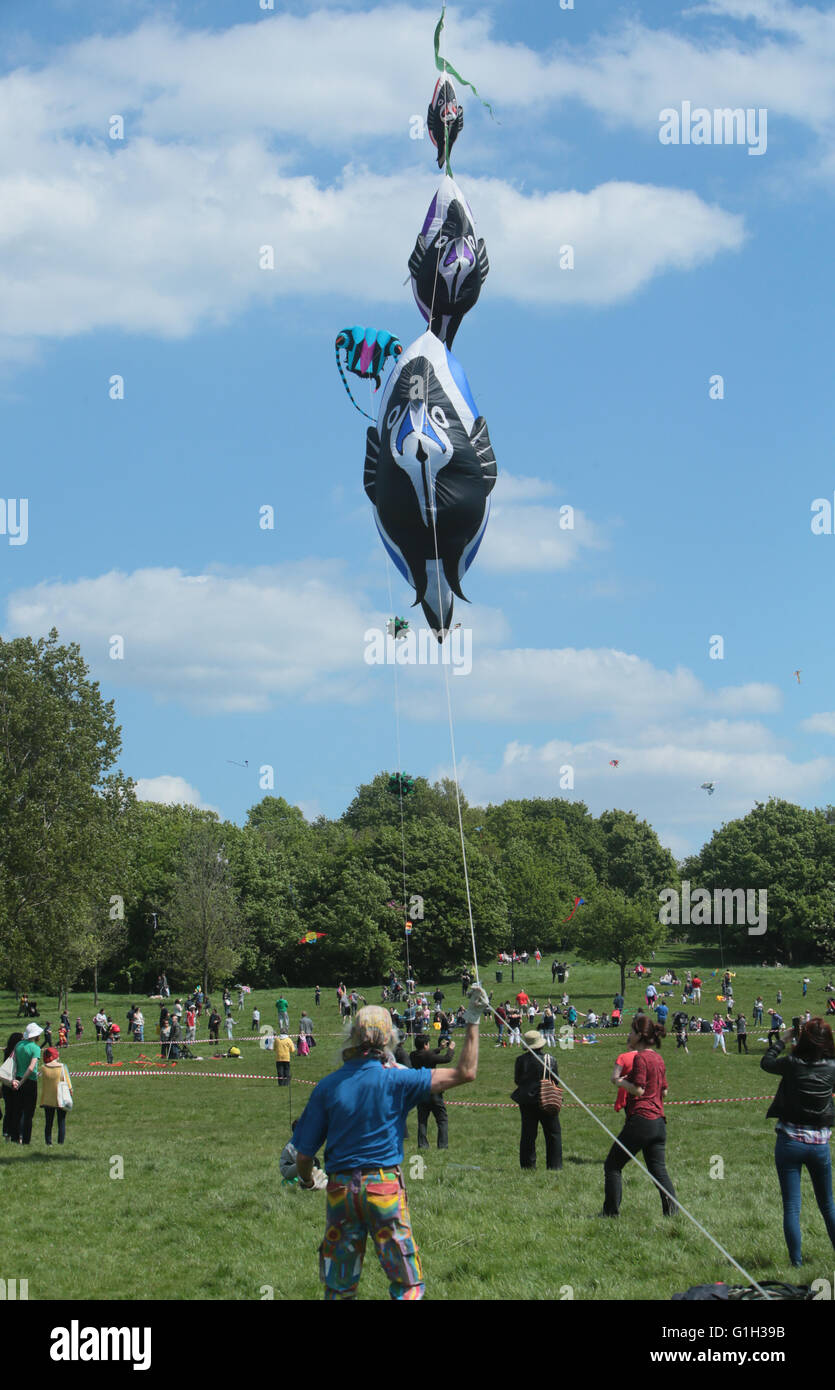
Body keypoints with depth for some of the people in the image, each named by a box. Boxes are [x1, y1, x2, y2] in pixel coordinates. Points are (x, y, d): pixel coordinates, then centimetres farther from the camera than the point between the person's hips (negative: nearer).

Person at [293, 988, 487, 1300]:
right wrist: (473, 1021, 0)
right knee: (408, 1285, 3)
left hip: (340, 1190, 2)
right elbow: (465, 1073, -6)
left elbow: (303, 1155, 1)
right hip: (385, 1189, -2)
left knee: (339, 1289, 12)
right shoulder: (396, 1080, -9)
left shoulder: (327, 1087, -3)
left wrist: (307, 1180, 23)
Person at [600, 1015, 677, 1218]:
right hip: (659, 1121, 8)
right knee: (658, 1169, 8)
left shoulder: (640, 1058, -11)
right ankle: (672, 1210, -5)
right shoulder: (658, 1059, 14)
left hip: (640, 1120, -8)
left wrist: (621, 1082, -1)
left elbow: (638, 1090, -18)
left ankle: (611, 1211, 4)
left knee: (612, 1165, 4)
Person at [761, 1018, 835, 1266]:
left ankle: (797, 1261, 3)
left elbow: (766, 1062, 7)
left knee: (791, 1206, 3)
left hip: (790, 1142, -2)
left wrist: (783, 1039, 18)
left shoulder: (792, 1064, -12)